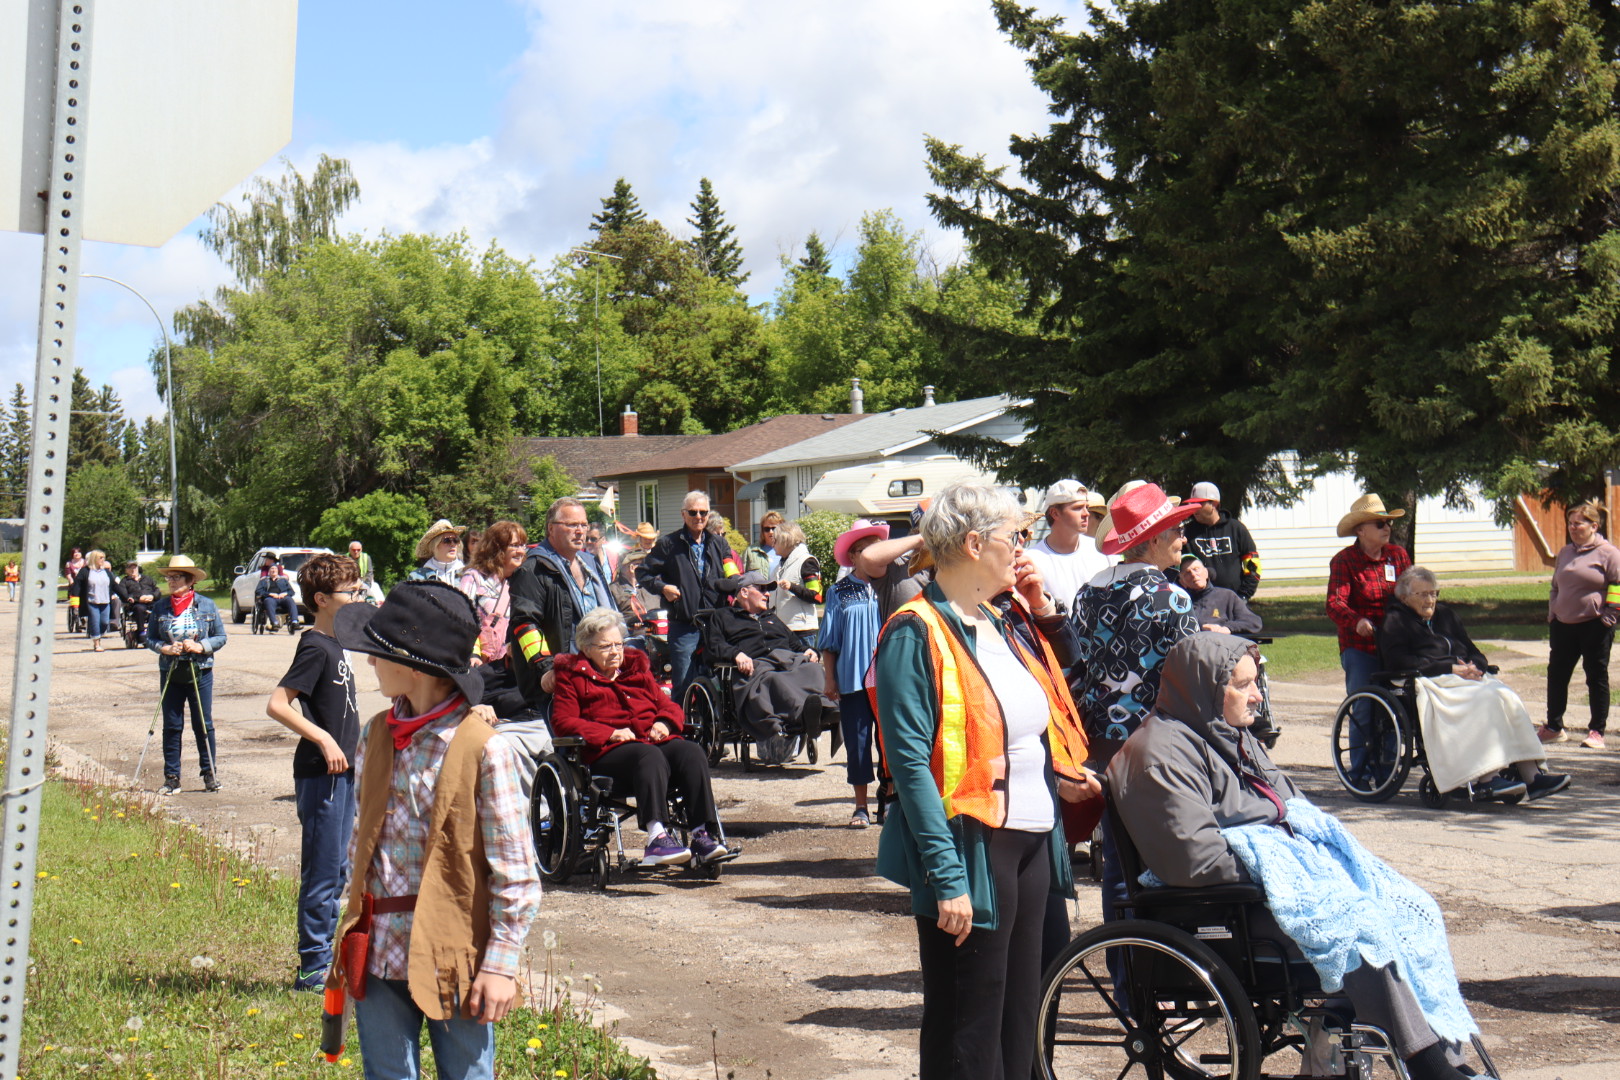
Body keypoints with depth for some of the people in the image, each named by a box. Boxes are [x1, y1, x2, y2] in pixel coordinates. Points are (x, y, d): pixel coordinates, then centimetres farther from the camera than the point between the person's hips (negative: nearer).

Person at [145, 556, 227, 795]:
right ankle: (171, 778, 12)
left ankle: (210, 774, 14)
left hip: (200, 672, -2)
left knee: (203, 725, 3)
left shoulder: (207, 605, -1)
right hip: (170, 674, 2)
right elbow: (149, 638, 7)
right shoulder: (160, 607, 2)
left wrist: (201, 646, -15)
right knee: (171, 726, 5)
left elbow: (220, 637, 2)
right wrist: (163, 648, -13)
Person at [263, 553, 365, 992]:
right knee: (322, 871, -3)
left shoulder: (336, 644, 12)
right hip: (321, 775, -10)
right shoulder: (315, 648, -16)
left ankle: (329, 958, 25)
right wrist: (323, 739, -25)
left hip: (341, 773, 10)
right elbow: (277, 704, -24)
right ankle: (313, 969, 4)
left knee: (338, 872, 16)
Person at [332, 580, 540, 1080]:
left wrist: (502, 963, -13)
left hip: (451, 959, -5)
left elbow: (515, 873, -11)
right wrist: (352, 928, 15)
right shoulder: (376, 735, 6)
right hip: (380, 954, 6)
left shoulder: (483, 748, -14)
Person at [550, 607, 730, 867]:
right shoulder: (573, 676, 16)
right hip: (608, 754, -5)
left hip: (656, 741, 5)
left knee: (692, 753, -28)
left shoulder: (638, 669, 30)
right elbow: (563, 721, 2)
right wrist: (610, 733, -12)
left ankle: (703, 834, -37)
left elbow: (669, 706, 29)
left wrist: (664, 722, 2)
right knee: (651, 757, -38)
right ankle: (656, 836, -53)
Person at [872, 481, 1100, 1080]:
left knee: (1020, 1019, 17)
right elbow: (911, 764, -19)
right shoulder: (917, 635, -13)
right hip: (972, 847, -8)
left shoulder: (1008, 622, 13)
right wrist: (946, 876, -25)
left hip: (1033, 841, 8)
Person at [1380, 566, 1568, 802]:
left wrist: (1473, 666, -2)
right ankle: (1485, 779, -38)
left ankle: (1531, 774, -32)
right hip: (1433, 683, -6)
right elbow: (1399, 662, -11)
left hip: (1465, 677, 7)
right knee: (1484, 699, -32)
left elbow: (1474, 652, 24)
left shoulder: (1445, 614, 27)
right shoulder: (1395, 622, 6)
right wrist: (1451, 668, -15)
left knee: (1507, 697, -23)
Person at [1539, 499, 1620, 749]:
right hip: (1563, 625, 6)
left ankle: (1597, 731, 9)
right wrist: (1552, 615, 13)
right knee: (1556, 675, 8)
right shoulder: (1565, 553, 13)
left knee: (1596, 677, 2)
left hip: (1594, 626, -6)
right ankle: (1554, 727, 19)